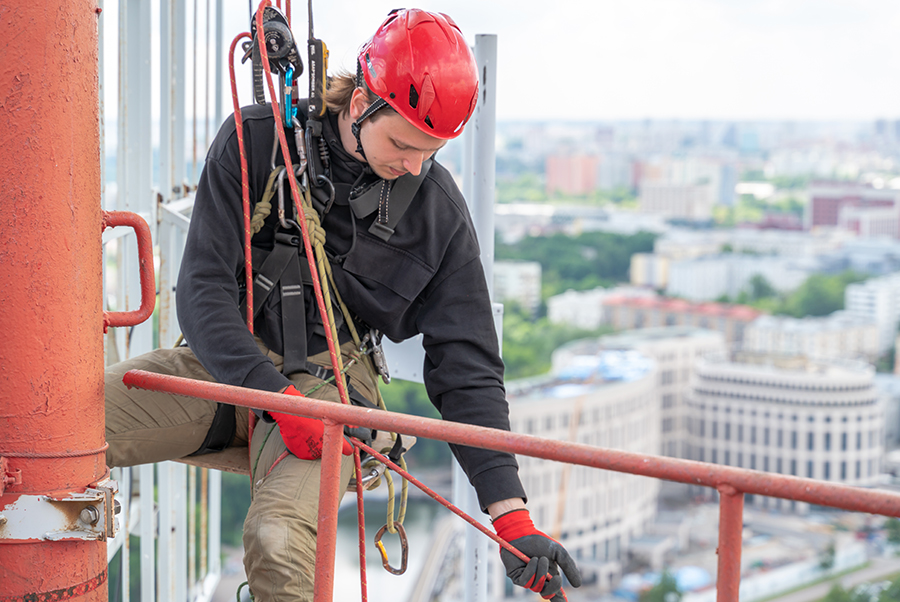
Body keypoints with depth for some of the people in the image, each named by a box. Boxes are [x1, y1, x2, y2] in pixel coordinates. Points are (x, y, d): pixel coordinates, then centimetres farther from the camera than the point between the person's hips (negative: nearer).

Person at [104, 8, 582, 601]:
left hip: (331, 379, -1)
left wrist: (512, 516, -11)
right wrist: (279, 397, -25)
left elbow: (468, 368, -3)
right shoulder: (256, 142, -8)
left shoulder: (438, 210, -4)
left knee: (281, 540, -33)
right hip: (228, 360, 1)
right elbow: (203, 289, -11)